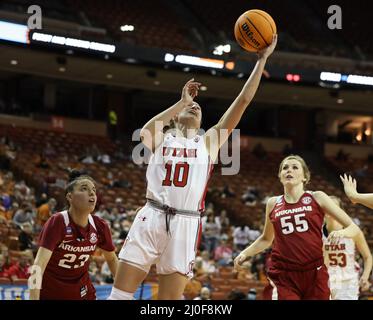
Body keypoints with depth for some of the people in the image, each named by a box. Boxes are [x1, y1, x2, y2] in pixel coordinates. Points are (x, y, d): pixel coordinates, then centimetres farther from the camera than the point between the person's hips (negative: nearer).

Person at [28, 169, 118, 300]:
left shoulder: (100, 227, -8)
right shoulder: (57, 223, -23)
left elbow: (111, 259, 12)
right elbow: (39, 265, -33)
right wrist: (34, 299, -44)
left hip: (83, 292, 5)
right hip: (50, 293, -5)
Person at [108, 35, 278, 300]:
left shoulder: (209, 140, 17)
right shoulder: (161, 138, 15)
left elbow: (243, 101, 11)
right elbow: (145, 133, -11)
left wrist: (262, 59, 8)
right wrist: (182, 101, -7)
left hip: (185, 225, 0)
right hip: (151, 218, 0)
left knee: (170, 297, 0)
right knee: (120, 293, -4)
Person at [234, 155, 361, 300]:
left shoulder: (317, 198, 4)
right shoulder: (273, 204, 11)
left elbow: (354, 228, 4)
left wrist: (342, 233, -17)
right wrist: (245, 253, 13)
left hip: (314, 274, -1)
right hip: (282, 277, 1)